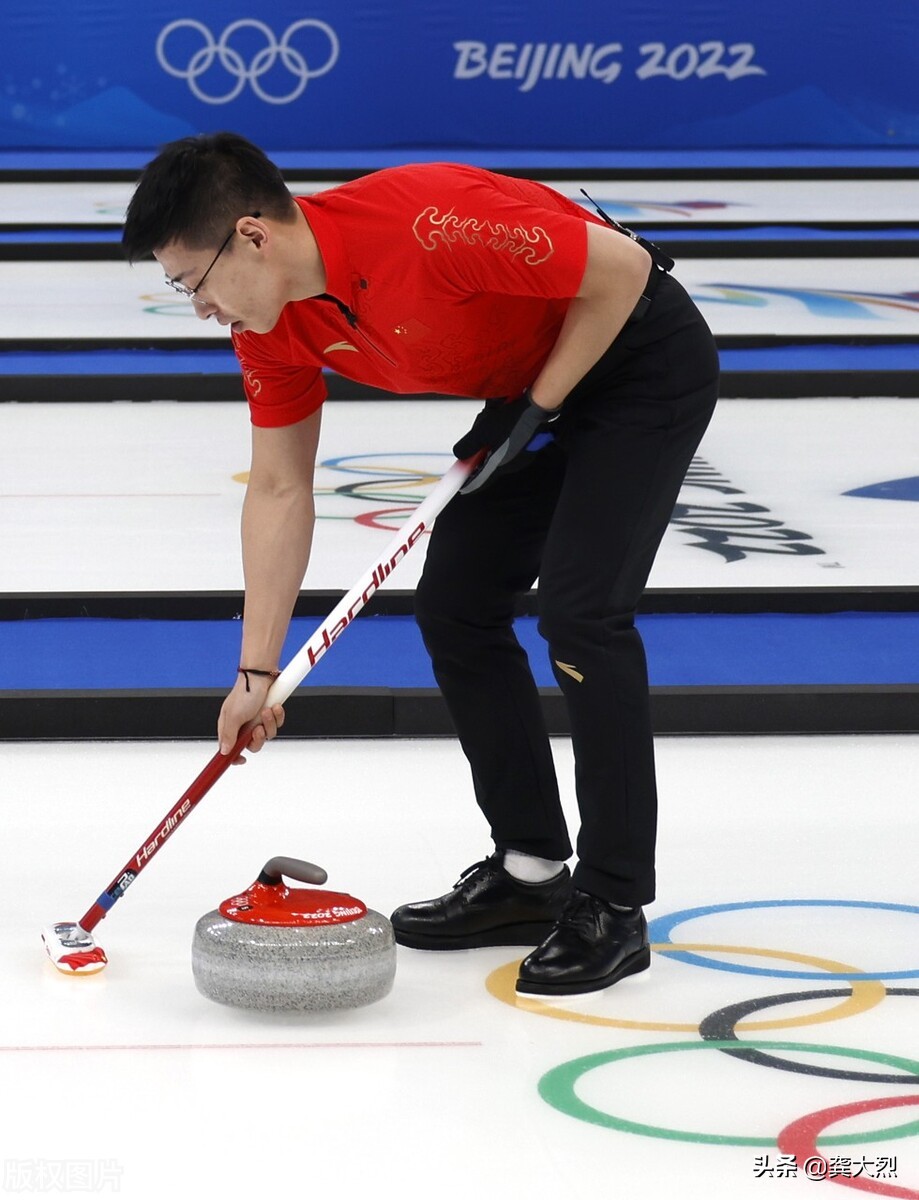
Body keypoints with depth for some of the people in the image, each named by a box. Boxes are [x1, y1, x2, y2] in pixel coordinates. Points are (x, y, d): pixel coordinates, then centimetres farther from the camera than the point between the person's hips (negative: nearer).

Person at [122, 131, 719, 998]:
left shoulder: (422, 227, -35)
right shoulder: (271, 319, -9)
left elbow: (620, 269, -26)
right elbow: (279, 489, 0)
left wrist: (537, 408, -18)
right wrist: (257, 672, 0)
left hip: (640, 361, -9)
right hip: (530, 386, 9)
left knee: (580, 608, -18)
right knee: (453, 607, 5)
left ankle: (613, 906, -10)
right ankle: (531, 870, 16)